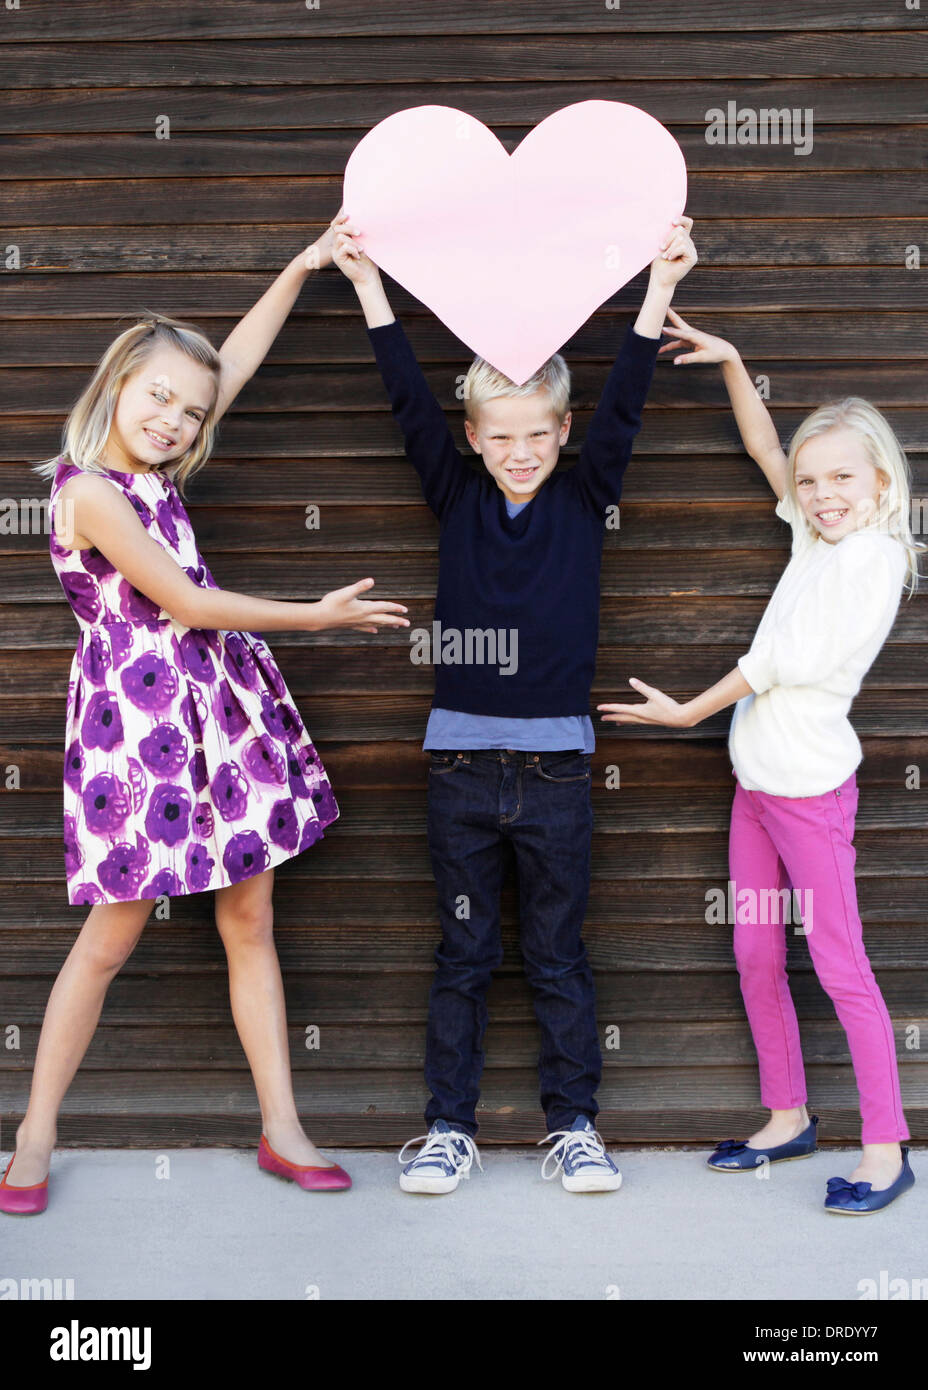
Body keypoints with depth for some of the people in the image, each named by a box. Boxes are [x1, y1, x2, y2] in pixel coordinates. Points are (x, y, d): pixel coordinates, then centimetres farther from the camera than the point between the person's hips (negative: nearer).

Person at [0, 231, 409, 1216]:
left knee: (250, 922, 8)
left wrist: (306, 265, 17)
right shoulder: (89, 490, -11)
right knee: (113, 935, 0)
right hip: (139, 718, -7)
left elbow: (237, 361, 18)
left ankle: (281, 1129, 17)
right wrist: (317, 616, -6)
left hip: (223, 711, 7)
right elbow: (186, 603, -13)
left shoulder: (156, 476, 10)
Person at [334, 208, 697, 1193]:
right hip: (460, 764, 1)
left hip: (555, 766, 0)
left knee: (558, 956, 10)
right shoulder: (455, 499, 4)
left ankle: (573, 1125, 22)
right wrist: (367, 283, -2)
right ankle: (449, 1127, 21)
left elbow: (624, 402, -2)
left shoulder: (585, 499, 3)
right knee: (463, 955, 10)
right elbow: (409, 401, 0)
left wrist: (660, 286, -7)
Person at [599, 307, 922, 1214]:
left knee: (839, 965, -4)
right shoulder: (818, 539, 9)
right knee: (755, 955, 13)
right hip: (758, 775, 9)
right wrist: (730, 363, 15)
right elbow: (763, 449, 21)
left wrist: (688, 711, -6)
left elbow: (785, 657, -15)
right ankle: (788, 1117, 26)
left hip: (810, 782, -8)